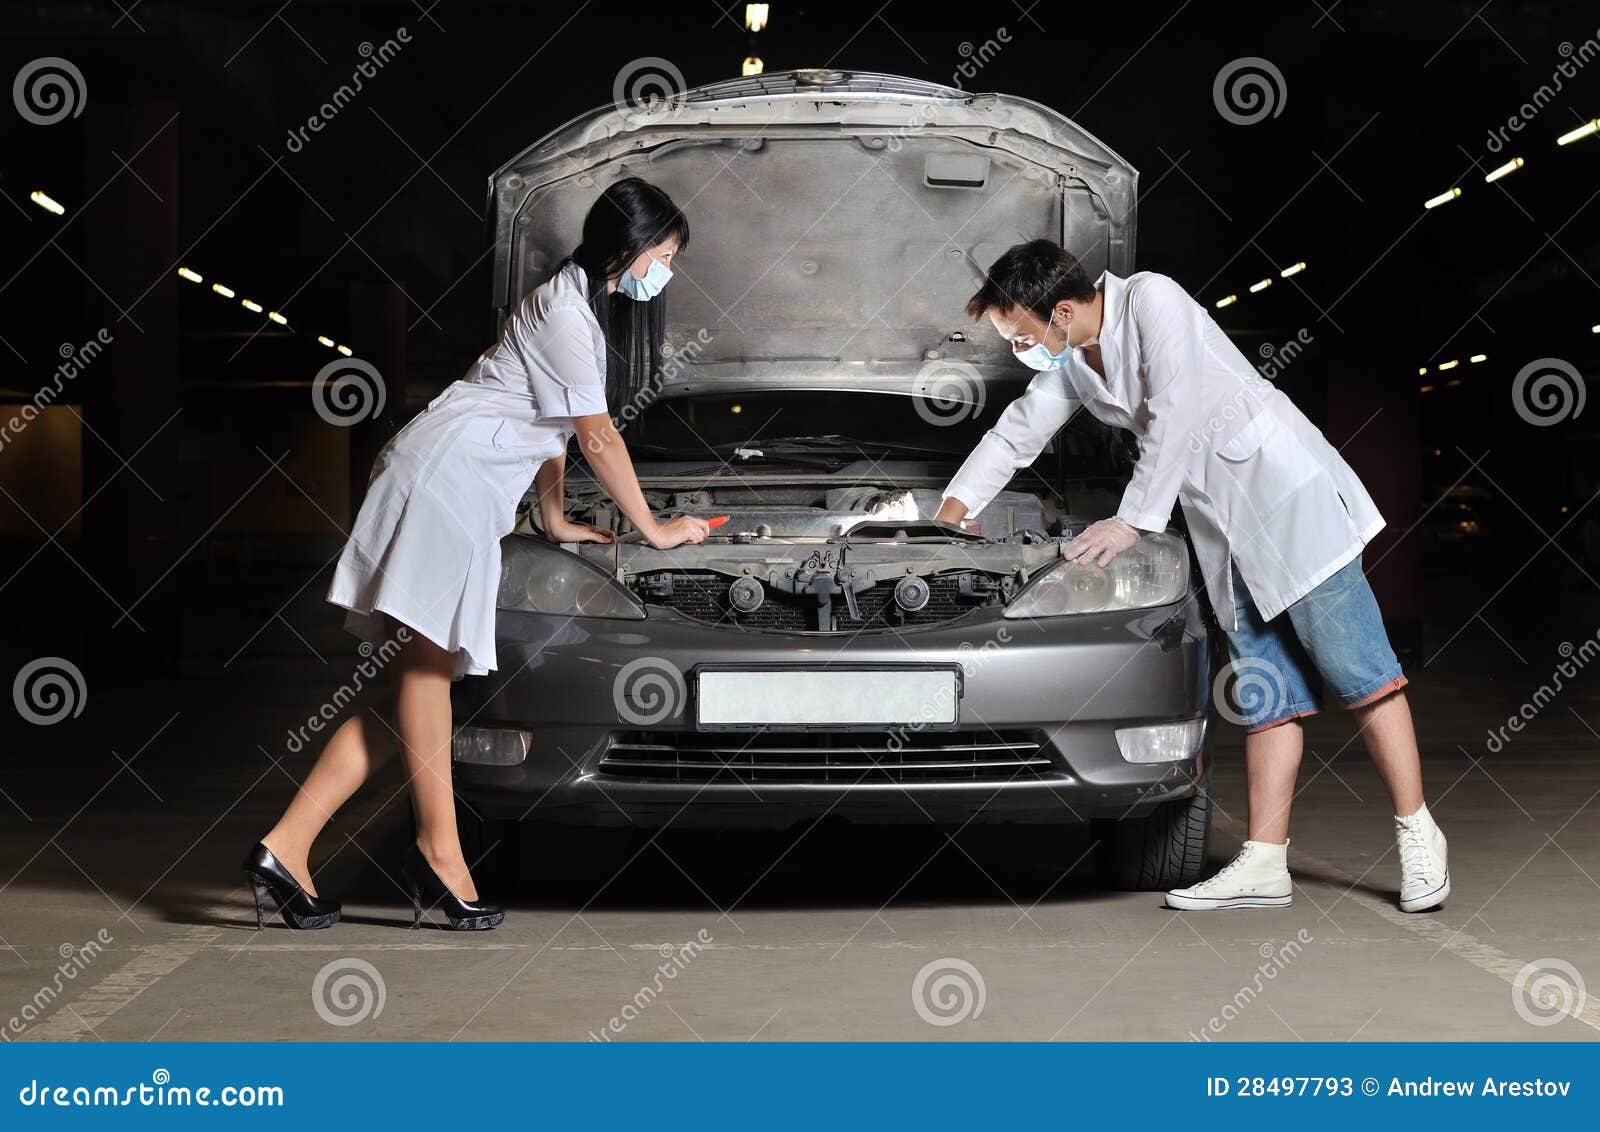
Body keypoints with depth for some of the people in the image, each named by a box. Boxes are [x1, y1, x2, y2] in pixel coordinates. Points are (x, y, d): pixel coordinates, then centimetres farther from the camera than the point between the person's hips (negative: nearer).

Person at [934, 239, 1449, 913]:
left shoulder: (1150, 300, -14)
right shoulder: (1069, 364, 11)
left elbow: (1175, 416, -20)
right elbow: (1014, 436, 24)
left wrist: (1132, 522, -16)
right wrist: (950, 513, 27)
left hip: (1290, 496, -8)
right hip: (1226, 529, 8)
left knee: (1358, 673, -7)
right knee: (1266, 692, 4)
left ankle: (1417, 834, -2)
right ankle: (1264, 864, 1)